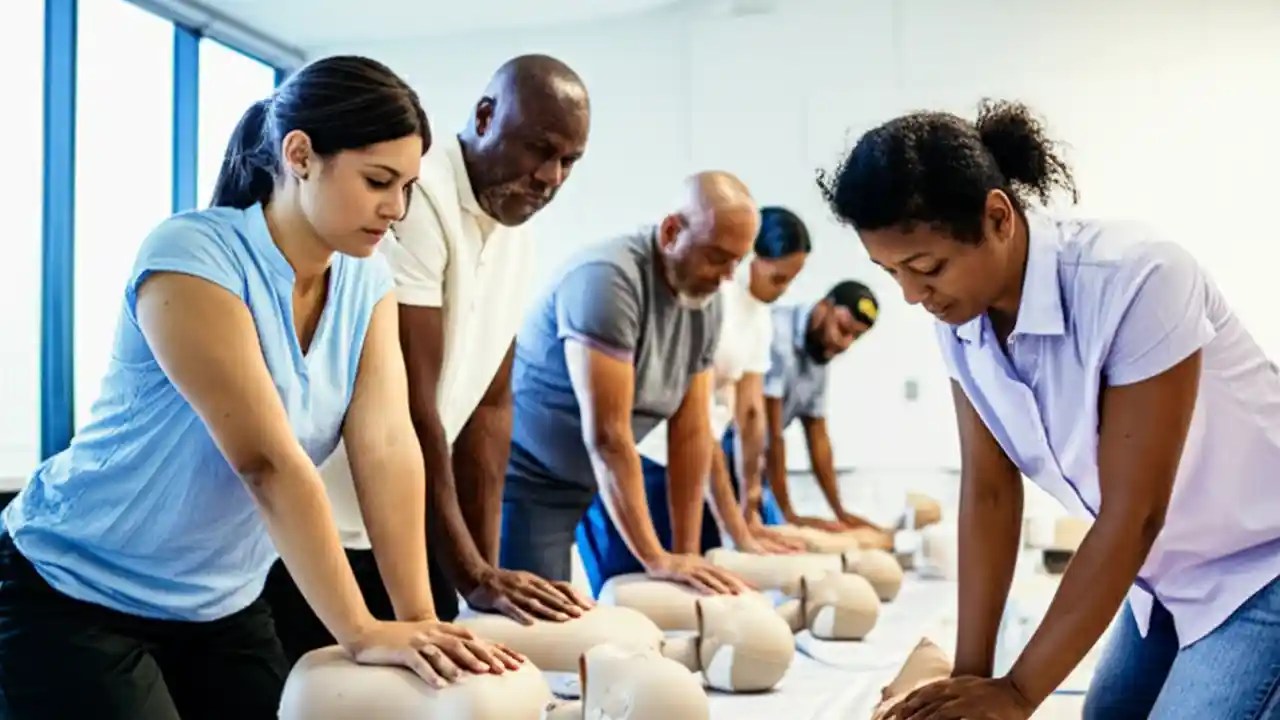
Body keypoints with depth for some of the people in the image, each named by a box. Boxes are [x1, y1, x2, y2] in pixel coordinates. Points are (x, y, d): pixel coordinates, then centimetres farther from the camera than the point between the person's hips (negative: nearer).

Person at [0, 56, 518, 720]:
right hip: (71, 595, -6)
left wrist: (418, 616, -20)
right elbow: (268, 463, -29)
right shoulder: (192, 256, -24)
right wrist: (360, 635, -29)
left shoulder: (367, 282, -4)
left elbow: (388, 446, -12)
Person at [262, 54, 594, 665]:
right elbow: (408, 405, -24)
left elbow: (489, 404, 6)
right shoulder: (413, 196, -21)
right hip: (313, 529, -8)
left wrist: (488, 568, 1)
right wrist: (473, 576, -22)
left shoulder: (515, 238, 6)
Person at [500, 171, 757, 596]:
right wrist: (655, 559, -24)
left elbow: (691, 431, 1)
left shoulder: (706, 301, 0)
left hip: (574, 488, 7)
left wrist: (687, 553, -1)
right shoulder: (608, 278, -24)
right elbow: (606, 435, -26)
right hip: (520, 481, -7)